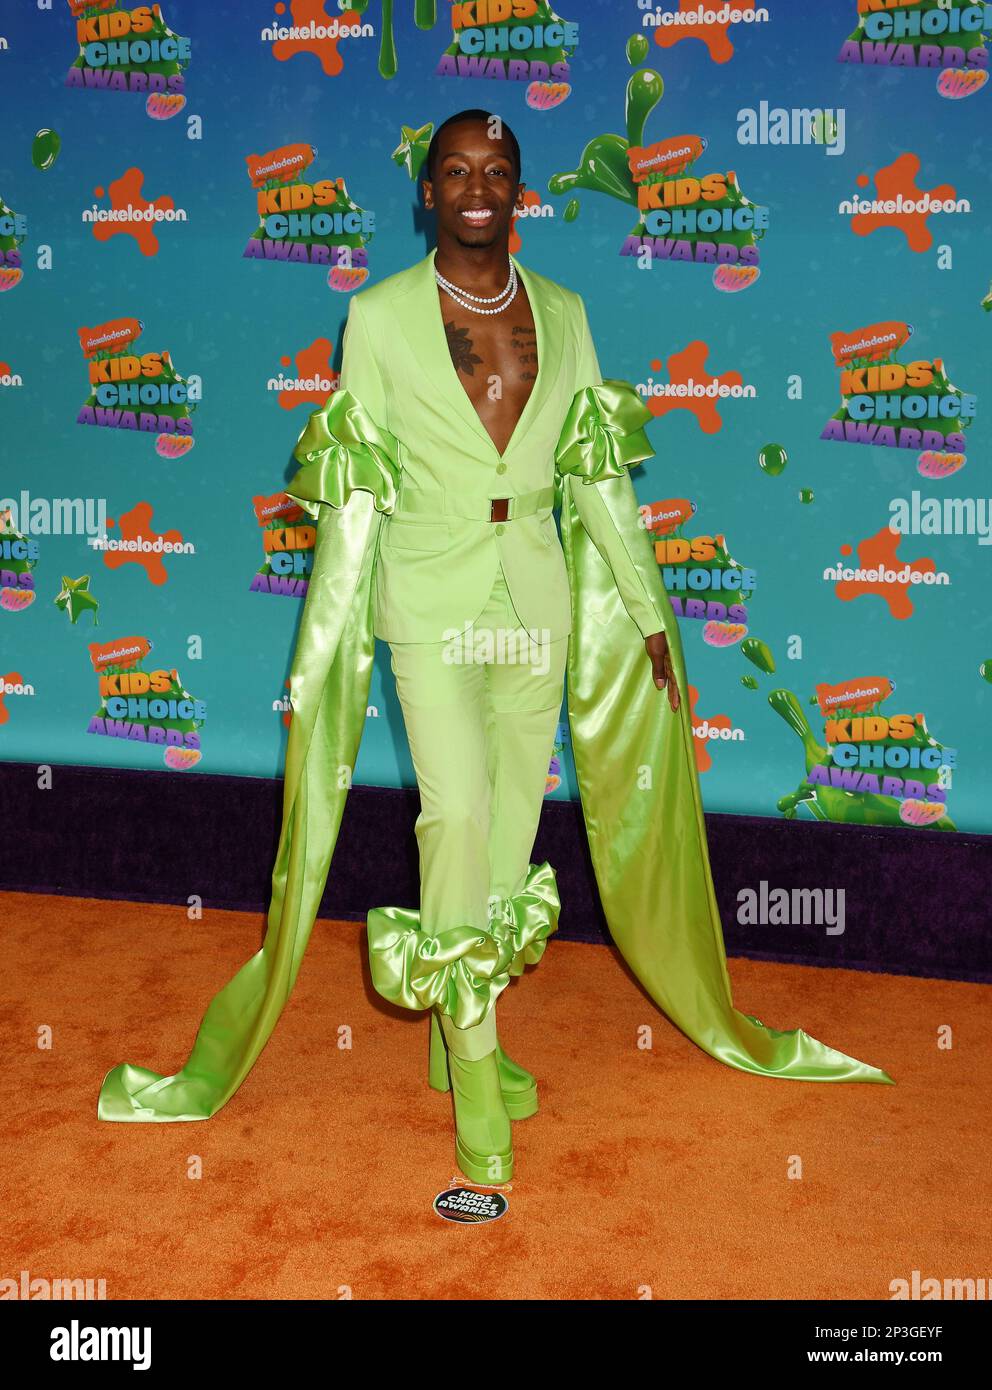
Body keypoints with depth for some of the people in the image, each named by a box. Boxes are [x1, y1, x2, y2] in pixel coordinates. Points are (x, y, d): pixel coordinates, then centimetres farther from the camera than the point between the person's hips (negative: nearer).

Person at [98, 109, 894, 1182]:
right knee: (458, 812, -15)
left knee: (513, 820, 8)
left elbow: (597, 477, 10)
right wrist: (328, 647, -5)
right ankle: (476, 1089, -1)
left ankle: (465, 1033, 28)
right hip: (430, 597, -3)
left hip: (540, 598, 4)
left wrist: (650, 613, 8)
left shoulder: (562, 312, 8)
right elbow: (355, 495, -2)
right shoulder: (379, 316, -1)